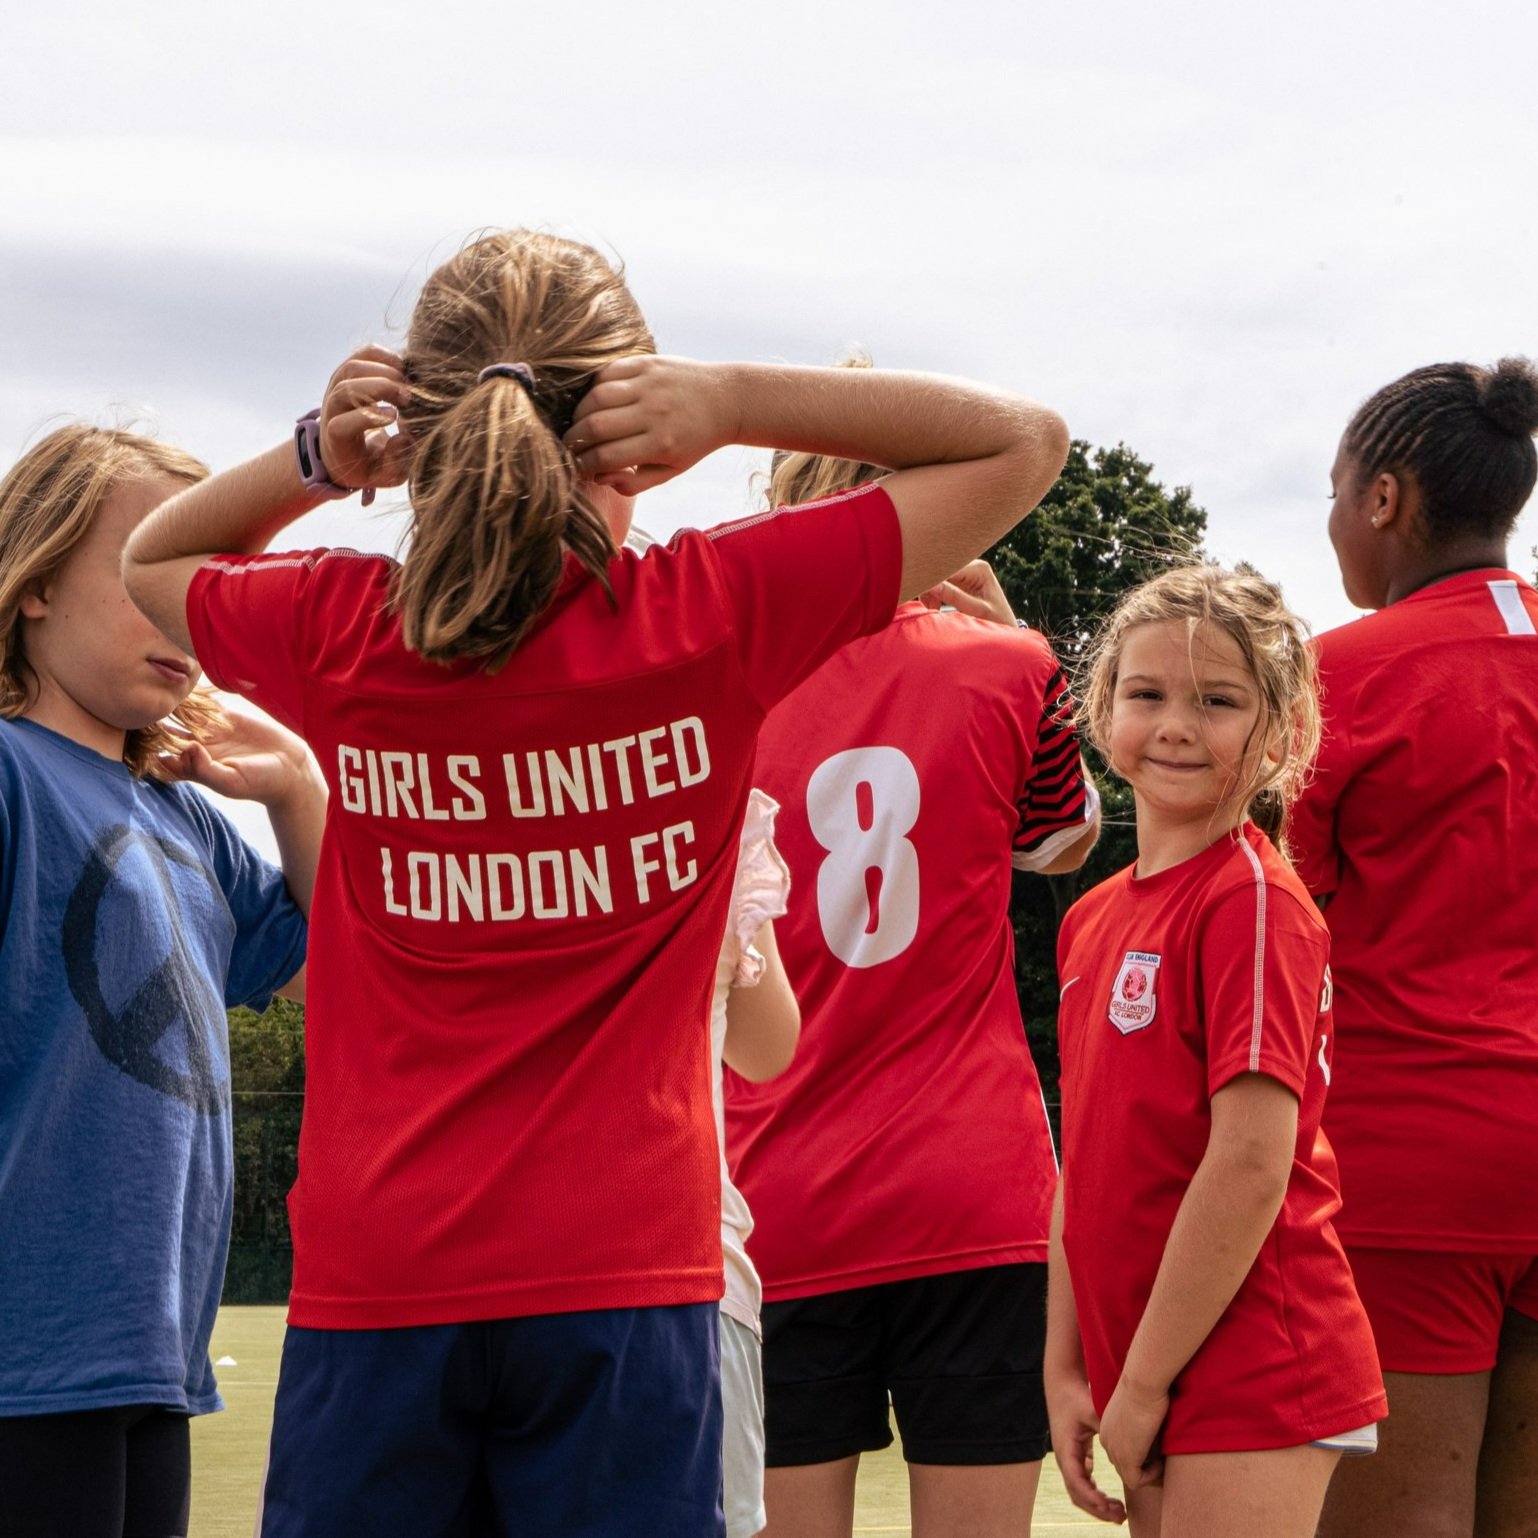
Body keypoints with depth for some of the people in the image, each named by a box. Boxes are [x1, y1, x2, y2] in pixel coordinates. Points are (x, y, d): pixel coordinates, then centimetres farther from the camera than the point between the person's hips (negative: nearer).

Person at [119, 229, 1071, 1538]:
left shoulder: (338, 637, -2)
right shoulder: (710, 619, -8)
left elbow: (151, 558, 23)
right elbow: (1024, 441, 2)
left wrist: (314, 460, 3)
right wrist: (734, 401, -8)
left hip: (370, 1282, 2)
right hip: (621, 1281, -2)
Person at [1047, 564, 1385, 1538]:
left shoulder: (1255, 904, -12)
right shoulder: (1094, 920, 11)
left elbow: (1252, 1165, -18)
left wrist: (1143, 1383, -14)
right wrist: (1068, 1369, 8)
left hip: (1250, 1375, -7)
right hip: (1143, 1379, 7)